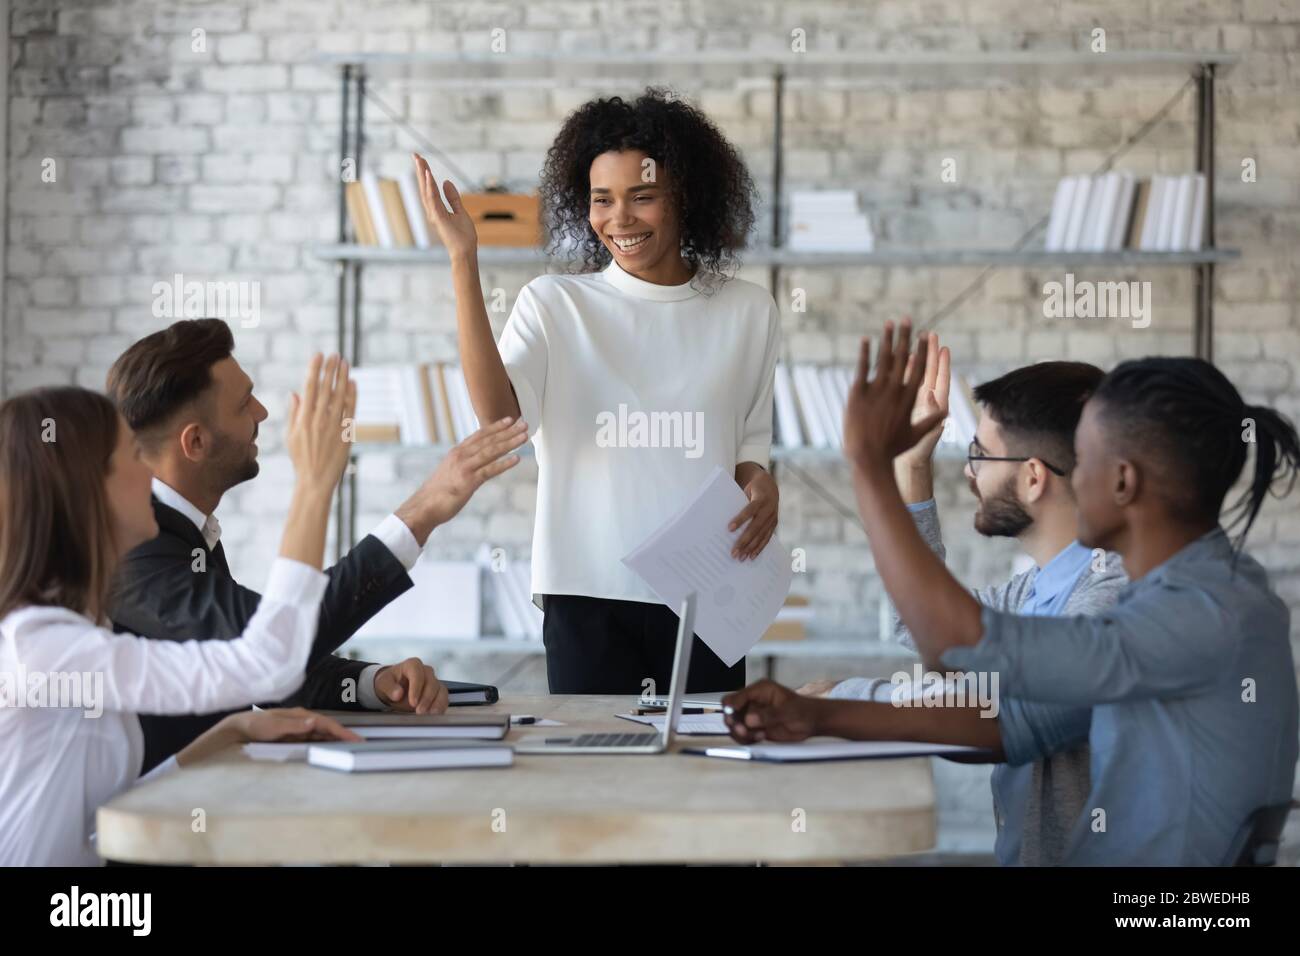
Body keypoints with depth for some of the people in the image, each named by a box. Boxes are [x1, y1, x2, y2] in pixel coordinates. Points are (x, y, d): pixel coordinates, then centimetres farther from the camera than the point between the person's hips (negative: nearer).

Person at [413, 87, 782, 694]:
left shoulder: (748, 311, 8)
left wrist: (760, 483, -6)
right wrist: (463, 262, -16)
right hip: (588, 593, -1)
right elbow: (499, 414, -13)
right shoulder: (552, 303, 3)